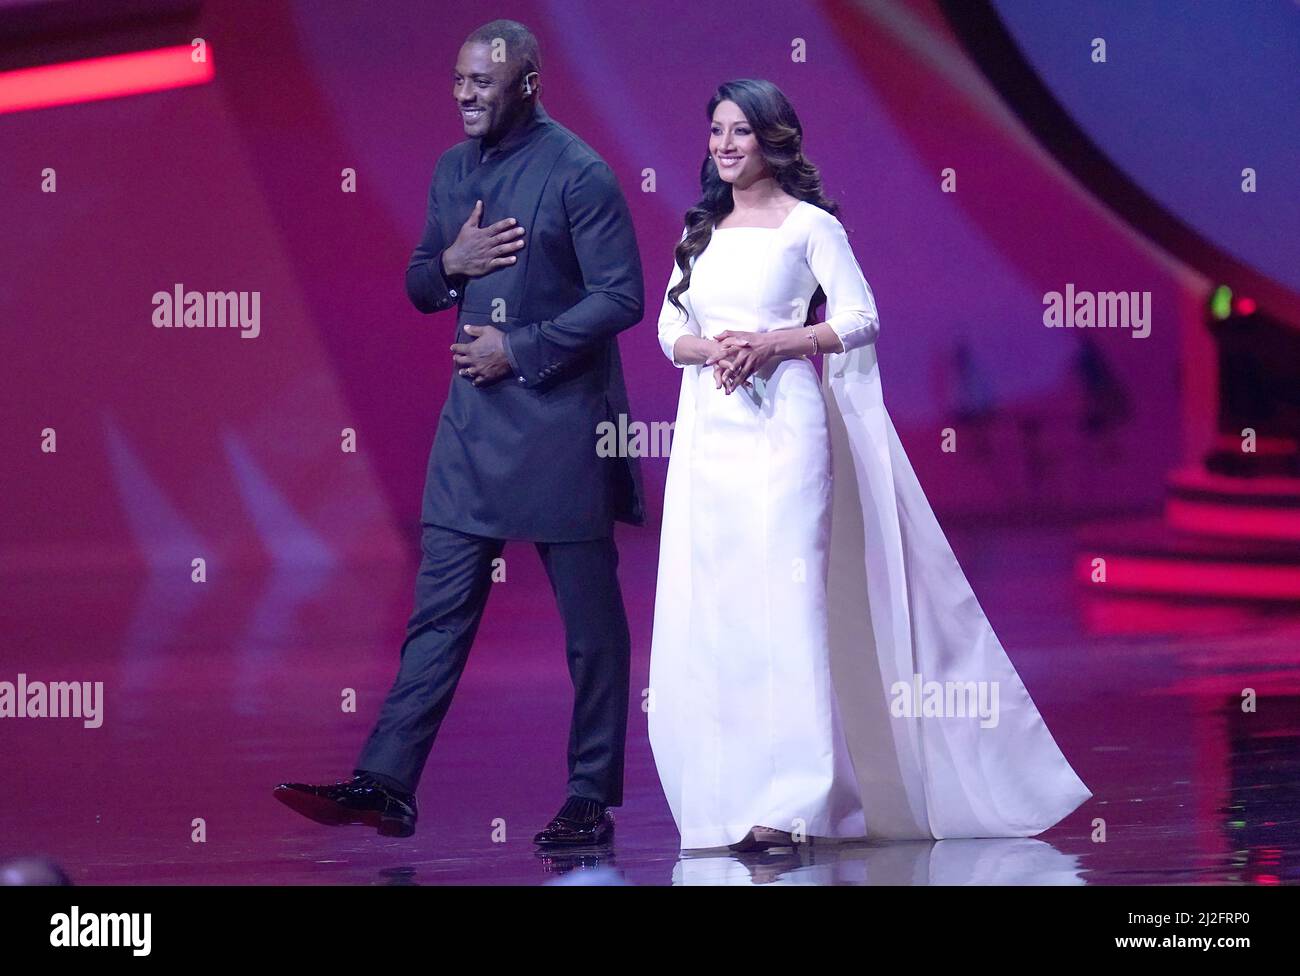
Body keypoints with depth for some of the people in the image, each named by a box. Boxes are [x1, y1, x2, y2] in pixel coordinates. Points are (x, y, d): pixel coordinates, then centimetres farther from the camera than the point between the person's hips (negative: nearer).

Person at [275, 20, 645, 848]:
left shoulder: (579, 175, -10)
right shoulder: (453, 170, 12)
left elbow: (621, 297, -13)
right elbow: (418, 288, 18)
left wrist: (519, 349, -16)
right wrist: (450, 264, -5)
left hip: (560, 421, -6)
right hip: (473, 421, 6)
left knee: (591, 619, 3)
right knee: (440, 609, 3)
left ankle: (591, 802, 9)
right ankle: (386, 783, 0)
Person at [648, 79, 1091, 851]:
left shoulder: (810, 225, 2)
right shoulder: (701, 230, 16)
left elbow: (859, 319, -4)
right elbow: (671, 330, 13)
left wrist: (773, 343, -15)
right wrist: (709, 349, -9)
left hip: (782, 431, -5)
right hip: (708, 433, 5)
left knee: (782, 599, -13)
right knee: (708, 609, 1)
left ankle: (785, 799, -17)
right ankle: (728, 792, 6)